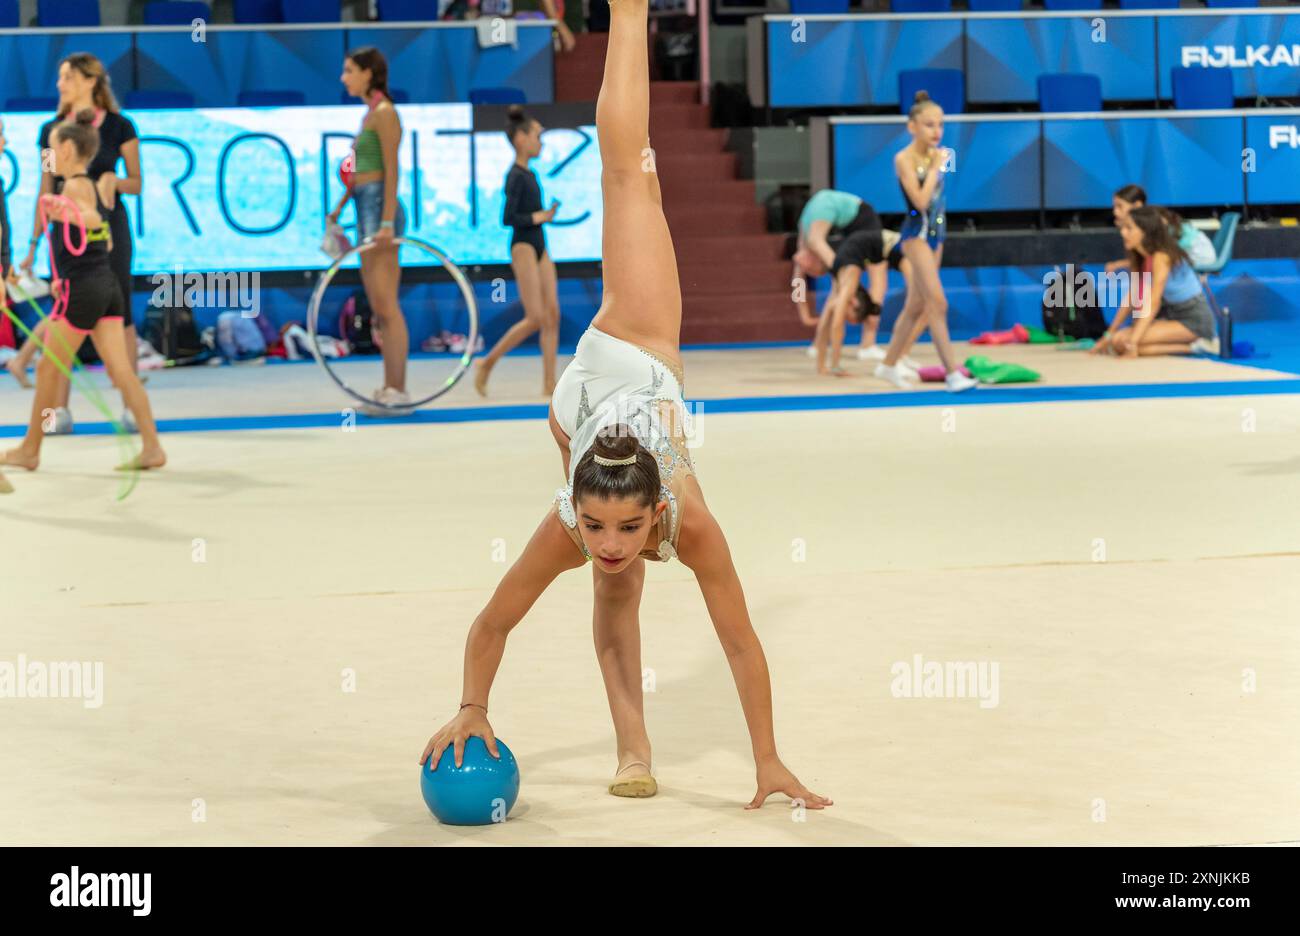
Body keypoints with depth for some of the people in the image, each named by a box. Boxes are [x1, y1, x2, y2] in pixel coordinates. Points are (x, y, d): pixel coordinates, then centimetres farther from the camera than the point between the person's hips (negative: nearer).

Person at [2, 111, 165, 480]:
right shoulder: (101, 187, 13)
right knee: (121, 370, 3)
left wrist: (67, 214, -50)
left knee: (48, 370, 5)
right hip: (108, 286, 8)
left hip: (80, 291, -8)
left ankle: (30, 450, 14)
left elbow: (93, 219, -33)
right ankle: (152, 447, -5)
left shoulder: (74, 188, -12)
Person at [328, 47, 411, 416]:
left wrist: (387, 222, -22)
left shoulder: (384, 112, -10)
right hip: (367, 209, 10)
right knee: (379, 307, 9)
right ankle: (390, 389, 12)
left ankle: (398, 392, -10)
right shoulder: (371, 113, 17)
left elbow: (391, 171, -16)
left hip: (381, 207, -10)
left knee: (386, 305, -10)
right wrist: (339, 208, 25)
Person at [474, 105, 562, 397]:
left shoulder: (530, 174, 14)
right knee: (536, 318, -10)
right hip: (523, 248, -9)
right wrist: (541, 217, -13)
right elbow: (509, 218, -20)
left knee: (553, 314, 0)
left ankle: (549, 383, -1)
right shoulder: (516, 176, -13)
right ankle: (487, 363, 3)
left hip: (539, 248, 9)